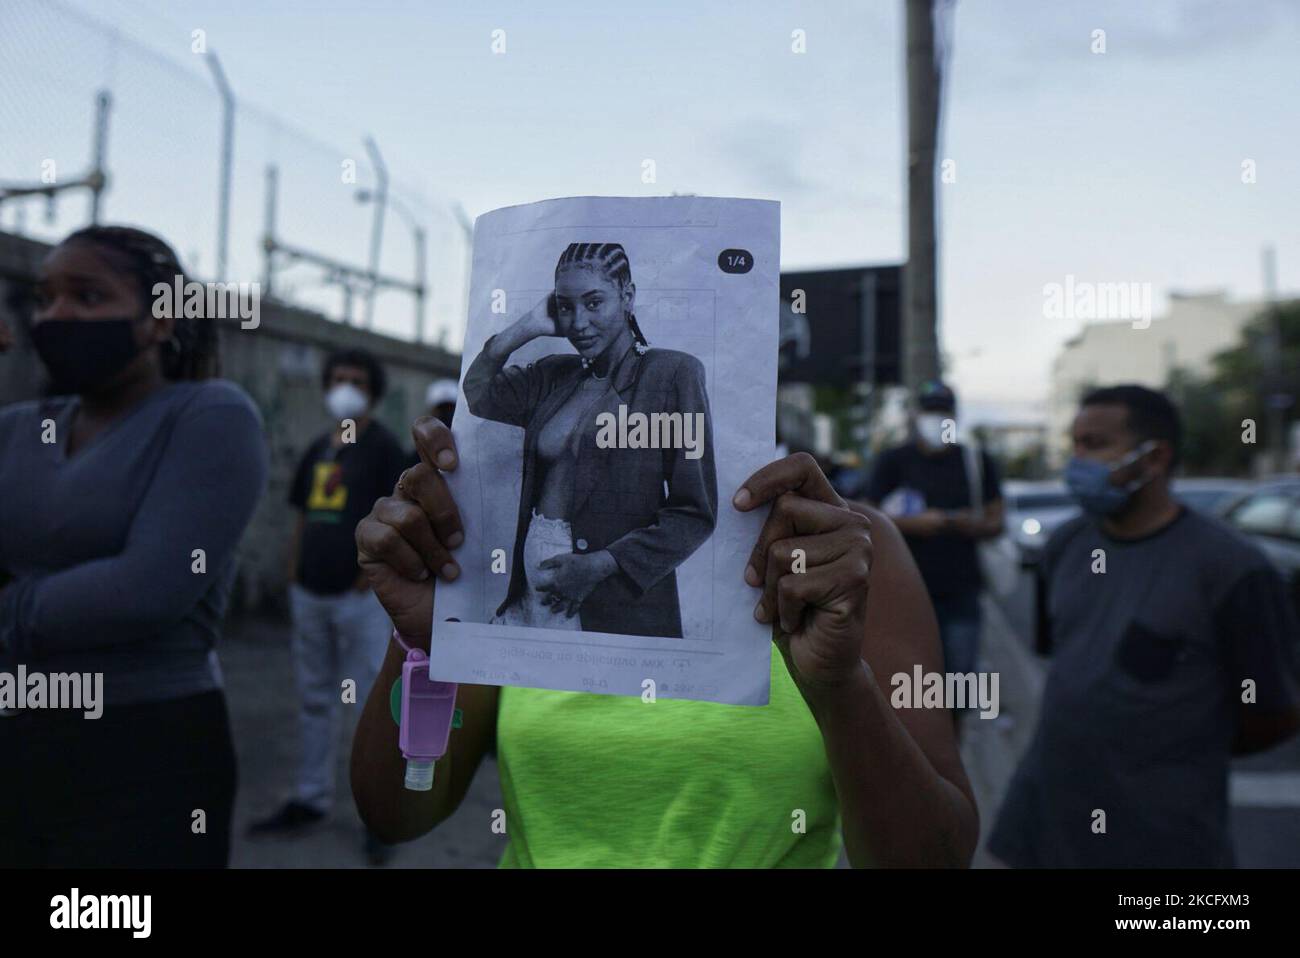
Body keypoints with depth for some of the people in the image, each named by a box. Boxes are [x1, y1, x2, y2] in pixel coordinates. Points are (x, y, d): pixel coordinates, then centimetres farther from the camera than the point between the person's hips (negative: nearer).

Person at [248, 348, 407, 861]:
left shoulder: (384, 448, -4)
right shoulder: (317, 450, 15)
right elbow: (303, 520, 19)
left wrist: (365, 580, -14)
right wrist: (293, 577, 11)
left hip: (359, 595, -7)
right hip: (310, 594, 7)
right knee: (314, 701, 15)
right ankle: (311, 799, 27)